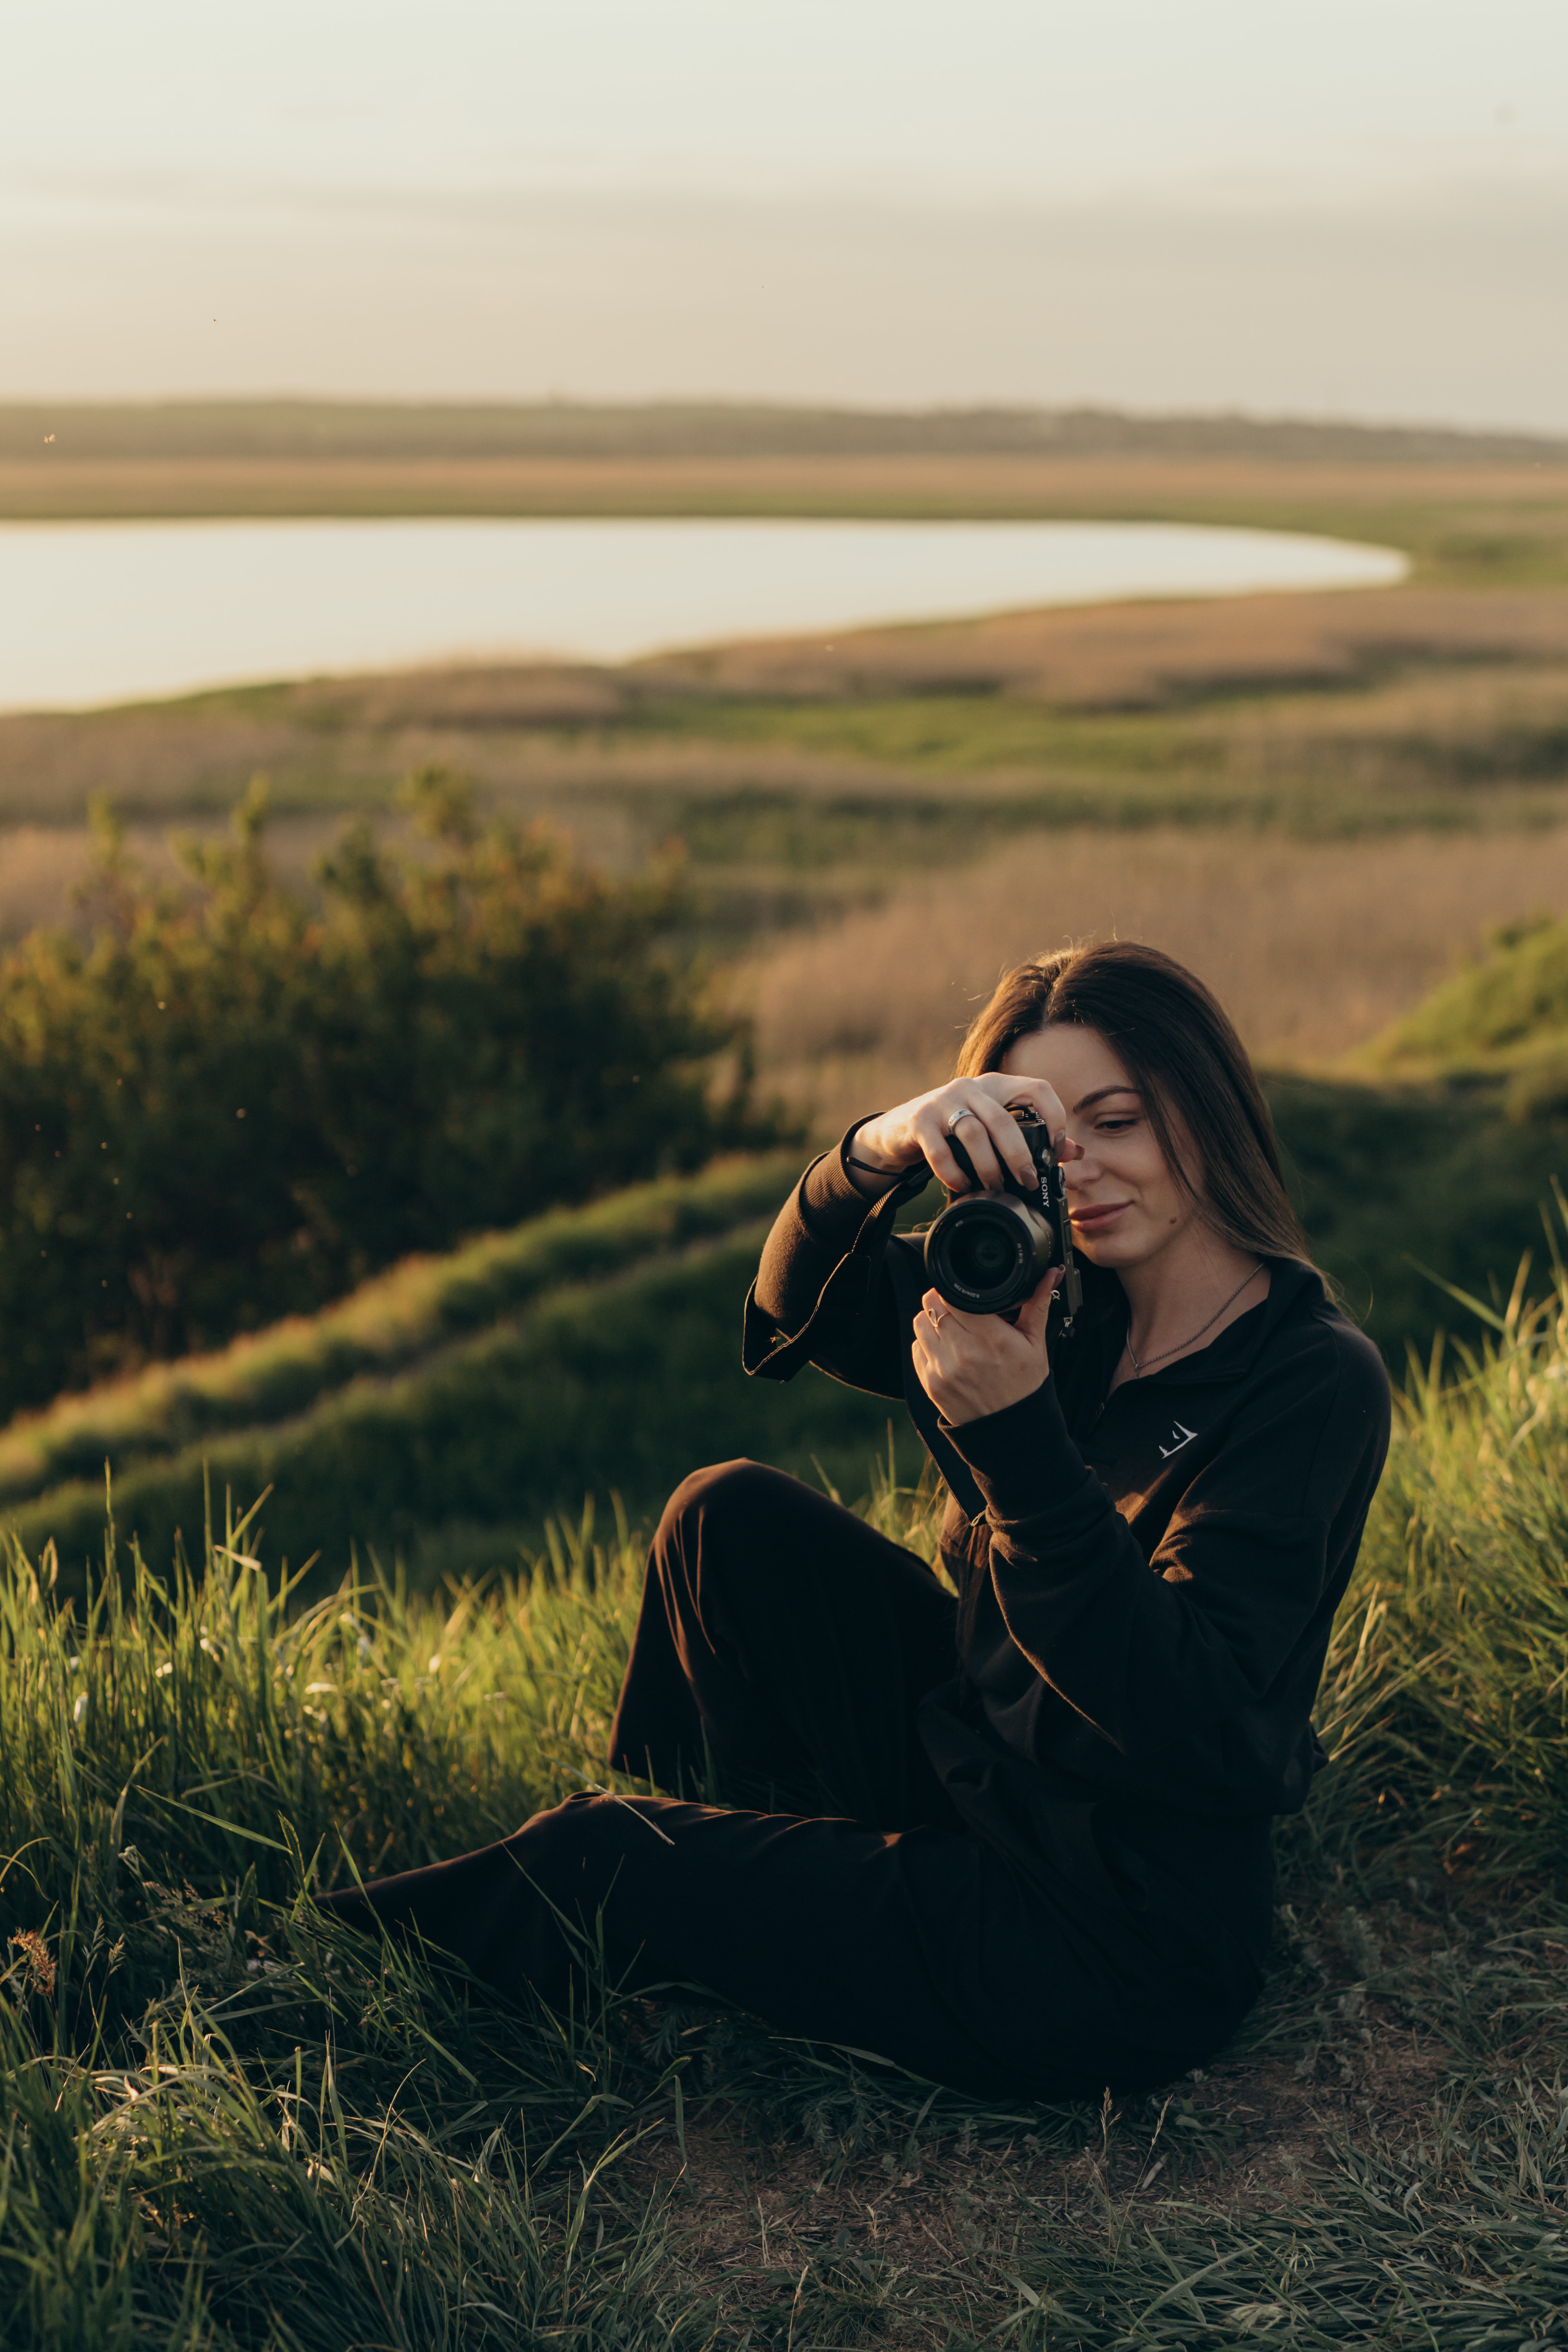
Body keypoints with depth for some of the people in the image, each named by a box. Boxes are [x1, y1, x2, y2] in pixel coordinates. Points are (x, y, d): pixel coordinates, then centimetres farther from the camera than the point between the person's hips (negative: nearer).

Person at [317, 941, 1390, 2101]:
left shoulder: (1317, 1382, -19)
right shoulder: (1076, 1307, 3)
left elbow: (1192, 1724, -28)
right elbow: (806, 1306, -4)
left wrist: (1019, 1438, -36)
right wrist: (878, 1155, -26)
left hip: (1114, 1960, -7)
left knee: (587, 1861, -3)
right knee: (734, 1517, 5)